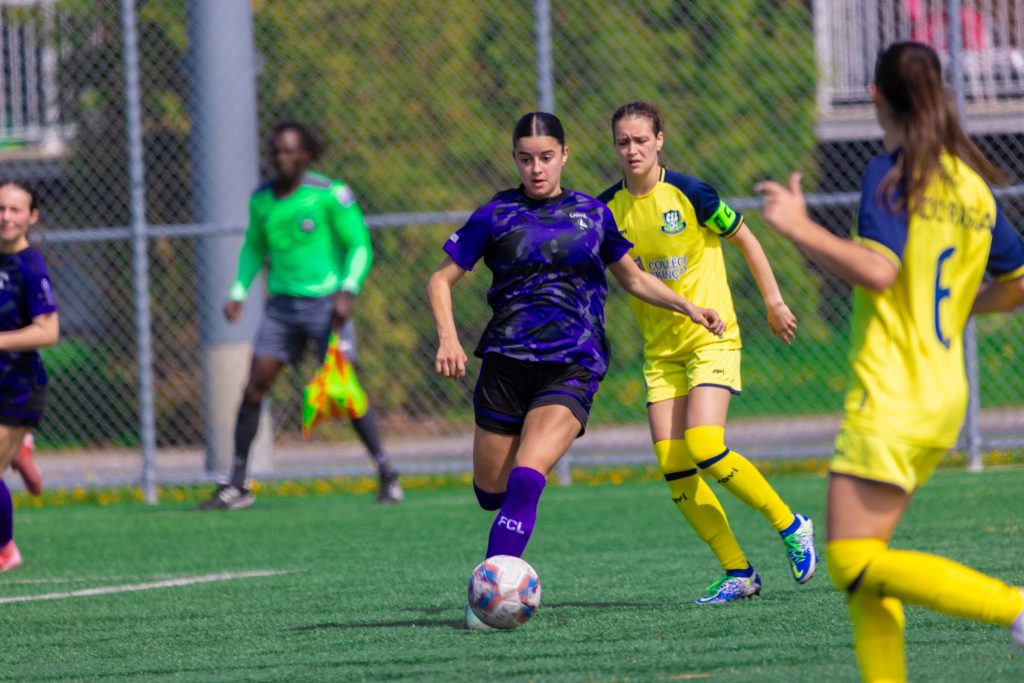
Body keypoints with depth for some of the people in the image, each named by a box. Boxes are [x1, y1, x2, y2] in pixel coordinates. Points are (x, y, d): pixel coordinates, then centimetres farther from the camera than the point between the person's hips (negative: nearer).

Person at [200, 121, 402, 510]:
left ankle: (387, 477, 4)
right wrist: (238, 292, 10)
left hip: (325, 302, -5)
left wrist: (347, 291, -17)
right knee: (253, 389, -4)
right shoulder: (262, 200, 8)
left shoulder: (330, 194, -8)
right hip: (281, 305, 5)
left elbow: (359, 245, -5)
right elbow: (254, 248, 23)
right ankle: (236, 485, 2)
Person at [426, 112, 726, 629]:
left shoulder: (593, 213, 9)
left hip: (572, 367, -1)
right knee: (491, 492, 5)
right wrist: (448, 337, -10)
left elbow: (634, 279, 23)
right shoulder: (497, 215, 4)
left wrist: (687, 307, 11)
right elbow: (442, 280, 7)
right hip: (506, 362, 1)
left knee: (525, 479, -22)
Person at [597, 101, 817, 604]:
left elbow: (744, 239, 2)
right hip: (659, 350, 5)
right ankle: (738, 573, 5)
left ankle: (791, 526, 0)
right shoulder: (607, 208, 0)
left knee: (704, 448, -21)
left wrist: (774, 303, 3)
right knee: (672, 467, -5)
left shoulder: (689, 194, -11)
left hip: (710, 337, -5)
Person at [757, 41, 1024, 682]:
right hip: (945, 397, 8)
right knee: (861, 561, 11)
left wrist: (800, 227, -15)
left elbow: (877, 270, -24)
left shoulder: (893, 174, -10)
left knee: (854, 563, -10)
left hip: (891, 397, -8)